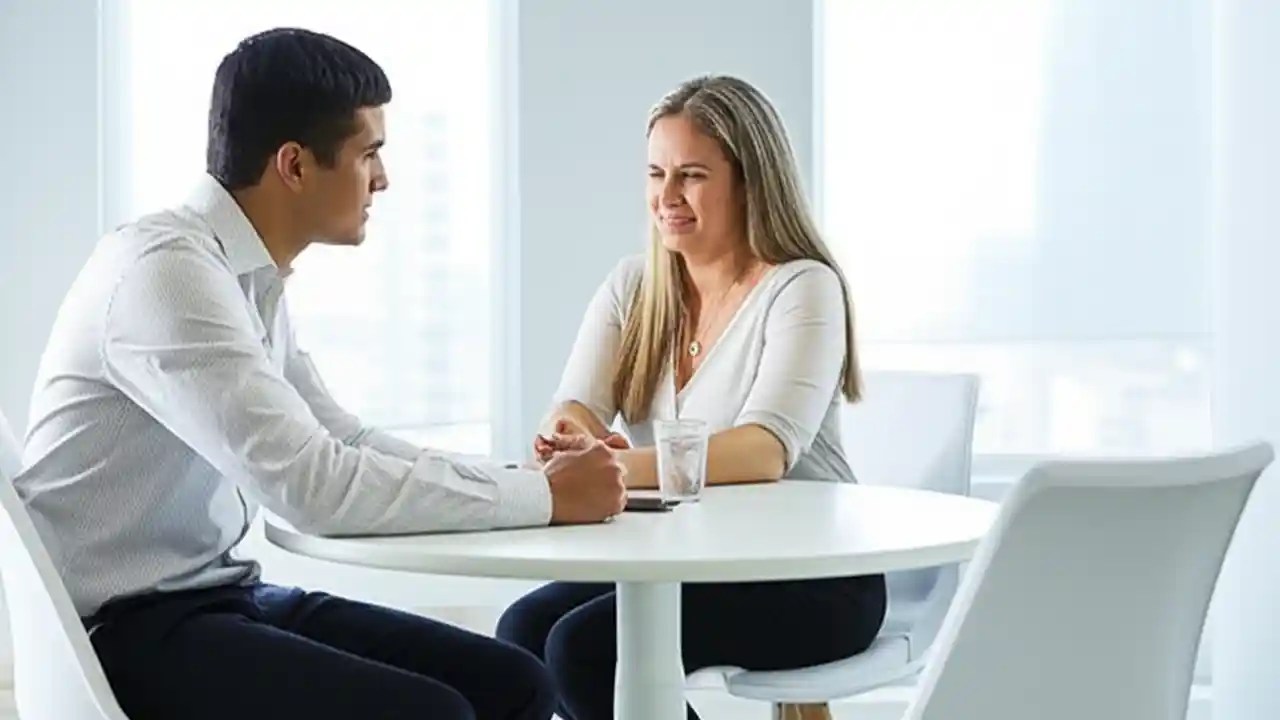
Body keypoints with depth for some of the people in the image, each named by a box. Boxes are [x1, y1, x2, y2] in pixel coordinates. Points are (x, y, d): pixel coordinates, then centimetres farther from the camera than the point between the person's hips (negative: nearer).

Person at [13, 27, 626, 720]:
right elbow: (317, 487, -28)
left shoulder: (253, 275, 6)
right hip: (127, 626, -8)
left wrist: (535, 478, 1)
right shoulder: (167, 268, -21)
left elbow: (344, 443, 13)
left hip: (222, 594, 8)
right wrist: (543, 496, -18)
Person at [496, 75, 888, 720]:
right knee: (523, 631, -16)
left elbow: (767, 450, -26)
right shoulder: (632, 287, 7)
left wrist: (627, 467, -42)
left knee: (585, 644, -24)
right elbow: (574, 410, -6)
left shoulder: (802, 288, -12)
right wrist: (571, 439, -32)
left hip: (812, 577, -6)